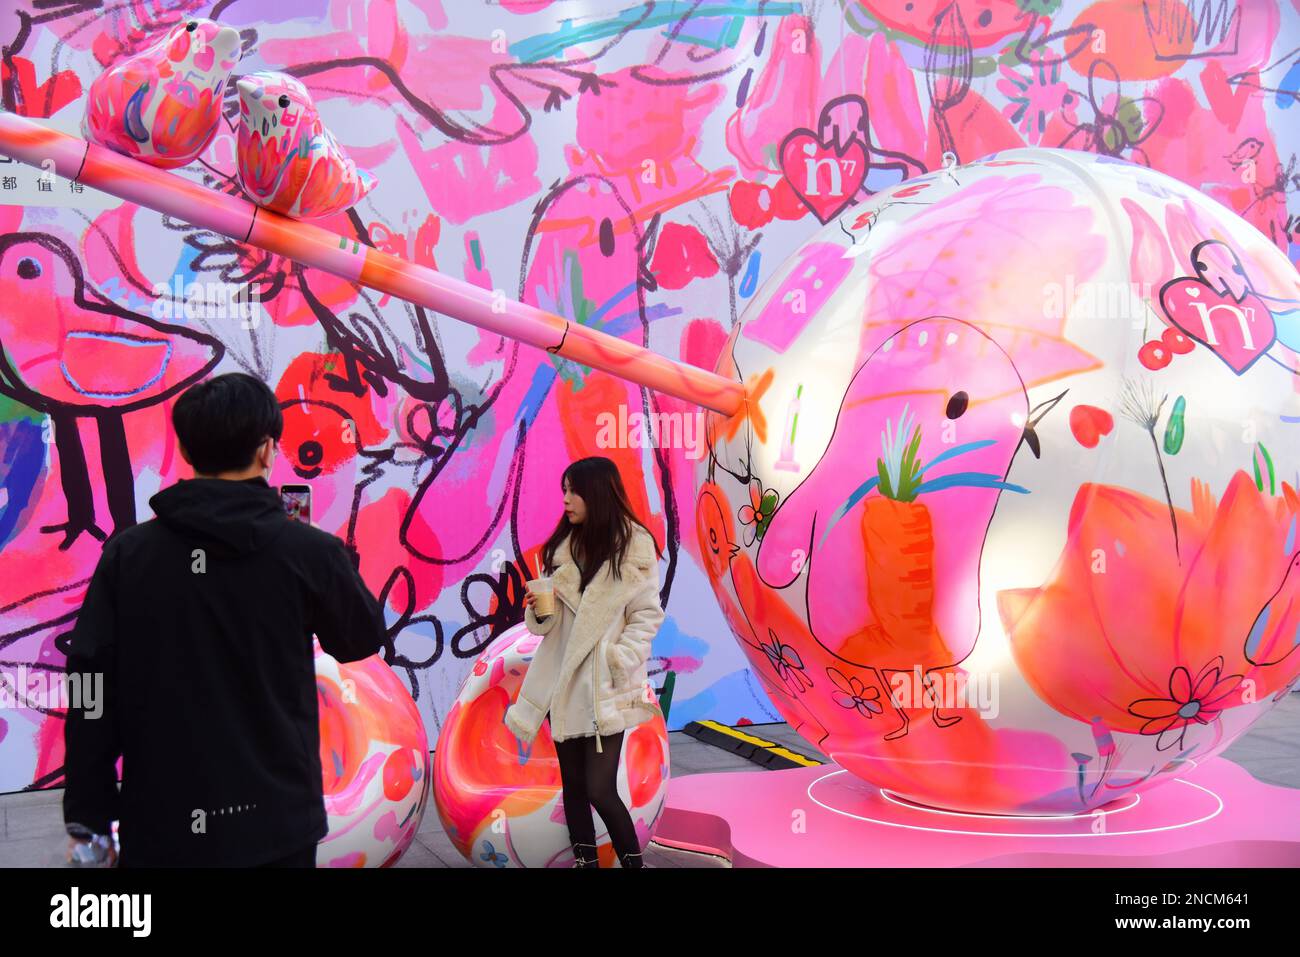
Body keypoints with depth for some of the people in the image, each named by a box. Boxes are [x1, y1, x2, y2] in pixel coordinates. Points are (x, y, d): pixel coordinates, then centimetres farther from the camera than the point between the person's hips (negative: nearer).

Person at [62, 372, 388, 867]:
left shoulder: (128, 552, -6)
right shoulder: (306, 549, -12)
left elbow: (92, 688, -5)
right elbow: (363, 639, 5)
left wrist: (87, 816, 4)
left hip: (161, 820, 1)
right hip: (275, 817, -1)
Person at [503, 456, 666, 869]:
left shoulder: (634, 545, -6)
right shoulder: (563, 544, 9)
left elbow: (647, 614, -6)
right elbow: (551, 619, 12)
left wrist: (618, 662, -17)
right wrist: (539, 610, -10)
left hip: (604, 684, -5)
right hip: (562, 679, 5)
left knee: (599, 788, -8)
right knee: (573, 785, 11)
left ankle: (633, 862, 12)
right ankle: (584, 861, 24)